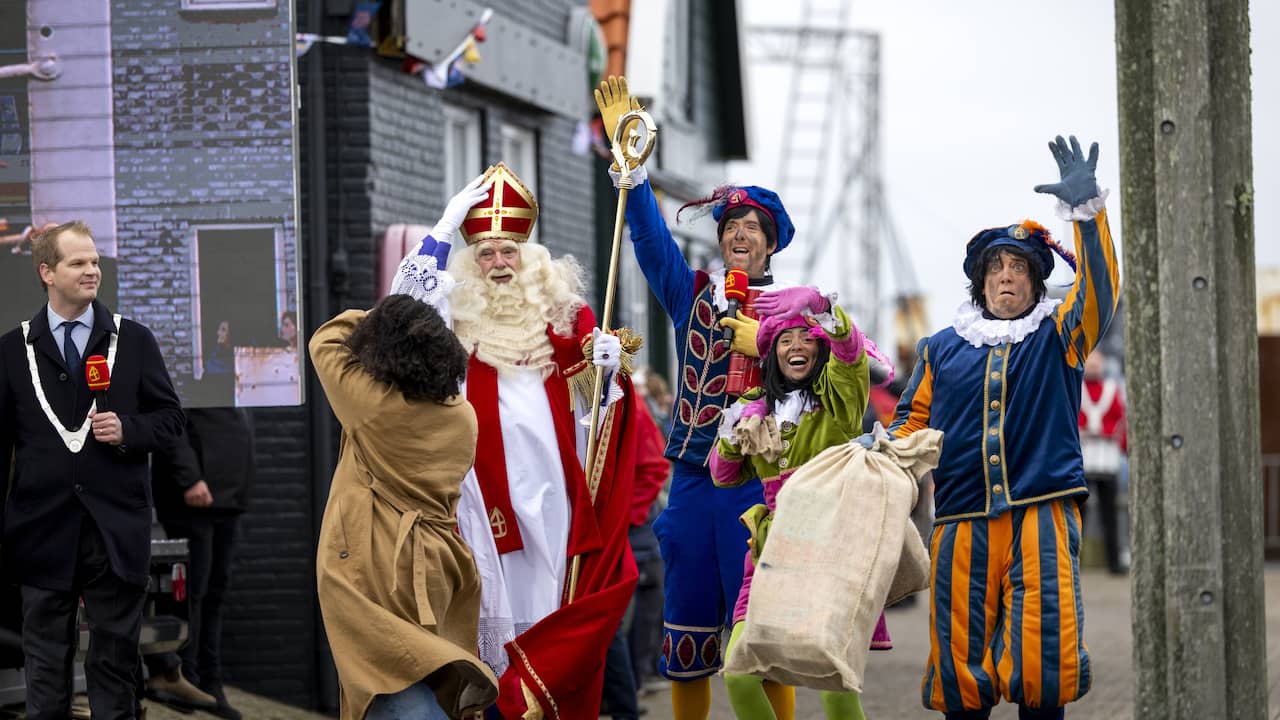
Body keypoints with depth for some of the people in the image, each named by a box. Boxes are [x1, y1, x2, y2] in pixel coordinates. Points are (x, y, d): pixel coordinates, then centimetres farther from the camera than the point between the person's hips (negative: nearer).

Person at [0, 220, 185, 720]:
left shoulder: (134, 340, 5)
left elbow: (170, 418, 8)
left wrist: (128, 431, -12)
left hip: (115, 527, 0)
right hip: (43, 527, 0)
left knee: (115, 654, 4)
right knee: (45, 656, 7)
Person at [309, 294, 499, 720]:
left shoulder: (369, 400, -11)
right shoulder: (463, 416, 3)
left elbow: (325, 342, 5)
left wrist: (374, 320, 20)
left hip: (371, 567, -6)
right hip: (431, 564, 6)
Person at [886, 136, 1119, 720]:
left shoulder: (1056, 338, 11)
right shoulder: (941, 350, 18)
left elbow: (1099, 293, -6)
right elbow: (914, 420, 21)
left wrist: (1086, 211, -20)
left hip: (1042, 513, -2)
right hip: (962, 522, 2)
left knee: (1043, 661, -13)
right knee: (960, 661, 1)